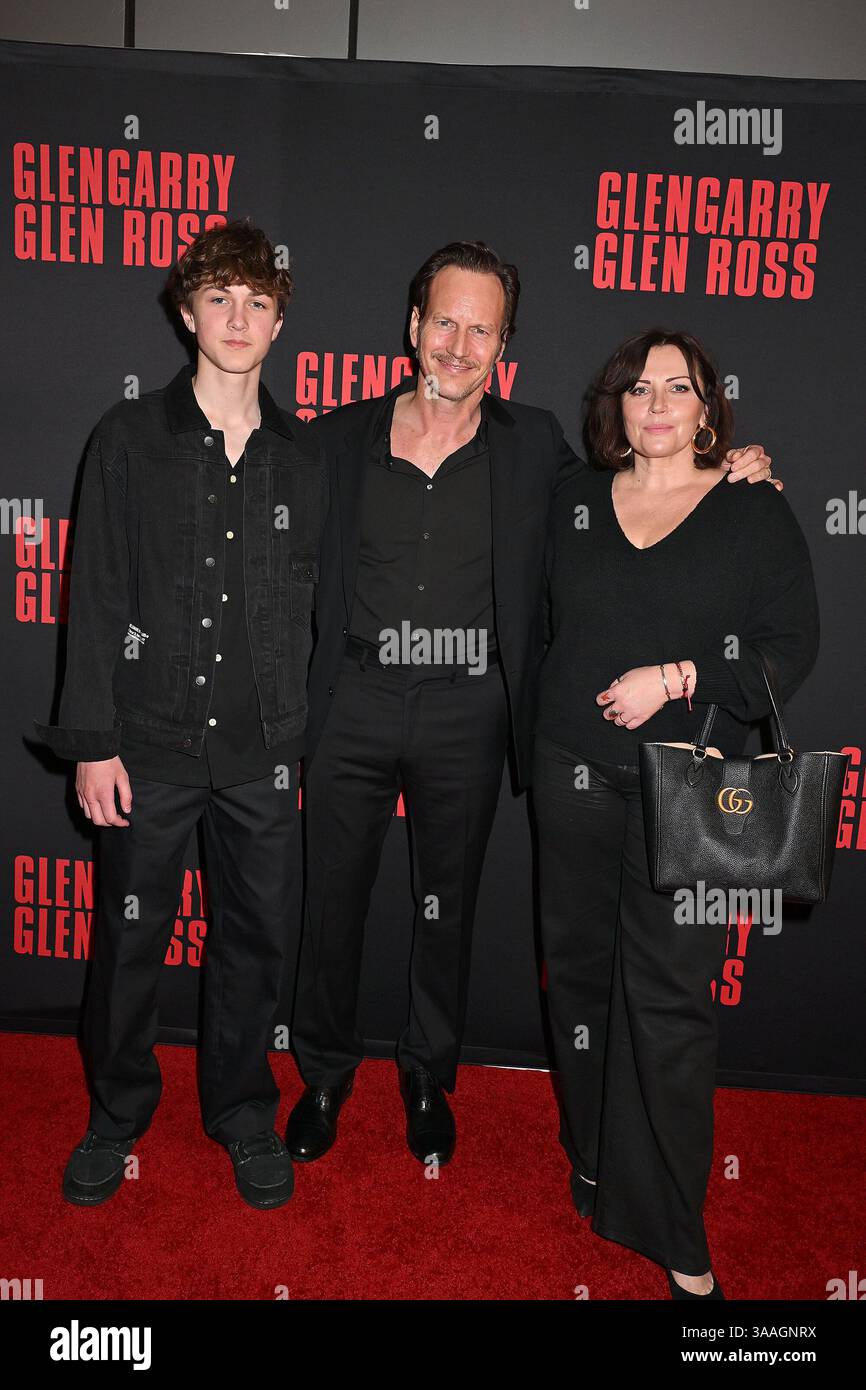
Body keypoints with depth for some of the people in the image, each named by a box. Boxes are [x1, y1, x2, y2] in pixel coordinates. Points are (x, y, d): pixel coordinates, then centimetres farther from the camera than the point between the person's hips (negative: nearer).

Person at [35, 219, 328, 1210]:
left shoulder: (302, 457, 6)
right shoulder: (129, 438, 0)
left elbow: (308, 605, 9)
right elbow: (95, 598, -2)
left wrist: (301, 734, 5)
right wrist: (93, 739, -7)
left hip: (261, 751, 2)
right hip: (150, 741, -1)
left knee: (254, 938, 11)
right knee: (129, 936, 10)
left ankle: (243, 1113, 33)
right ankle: (118, 1114, 34)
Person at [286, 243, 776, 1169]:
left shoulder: (534, 446, 1)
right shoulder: (341, 439, 1)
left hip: (466, 716, 0)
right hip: (354, 703, 1)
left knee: (447, 904, 15)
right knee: (332, 896, 11)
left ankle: (429, 1076, 37)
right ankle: (325, 1073, 35)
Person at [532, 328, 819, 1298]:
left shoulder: (755, 513, 1)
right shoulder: (575, 506, 10)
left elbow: (789, 650, -4)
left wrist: (675, 680, -14)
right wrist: (541, 741, 7)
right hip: (575, 775, 4)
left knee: (669, 996, -2)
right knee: (580, 971, 12)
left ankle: (671, 1231, 14)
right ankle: (592, 1164, 33)